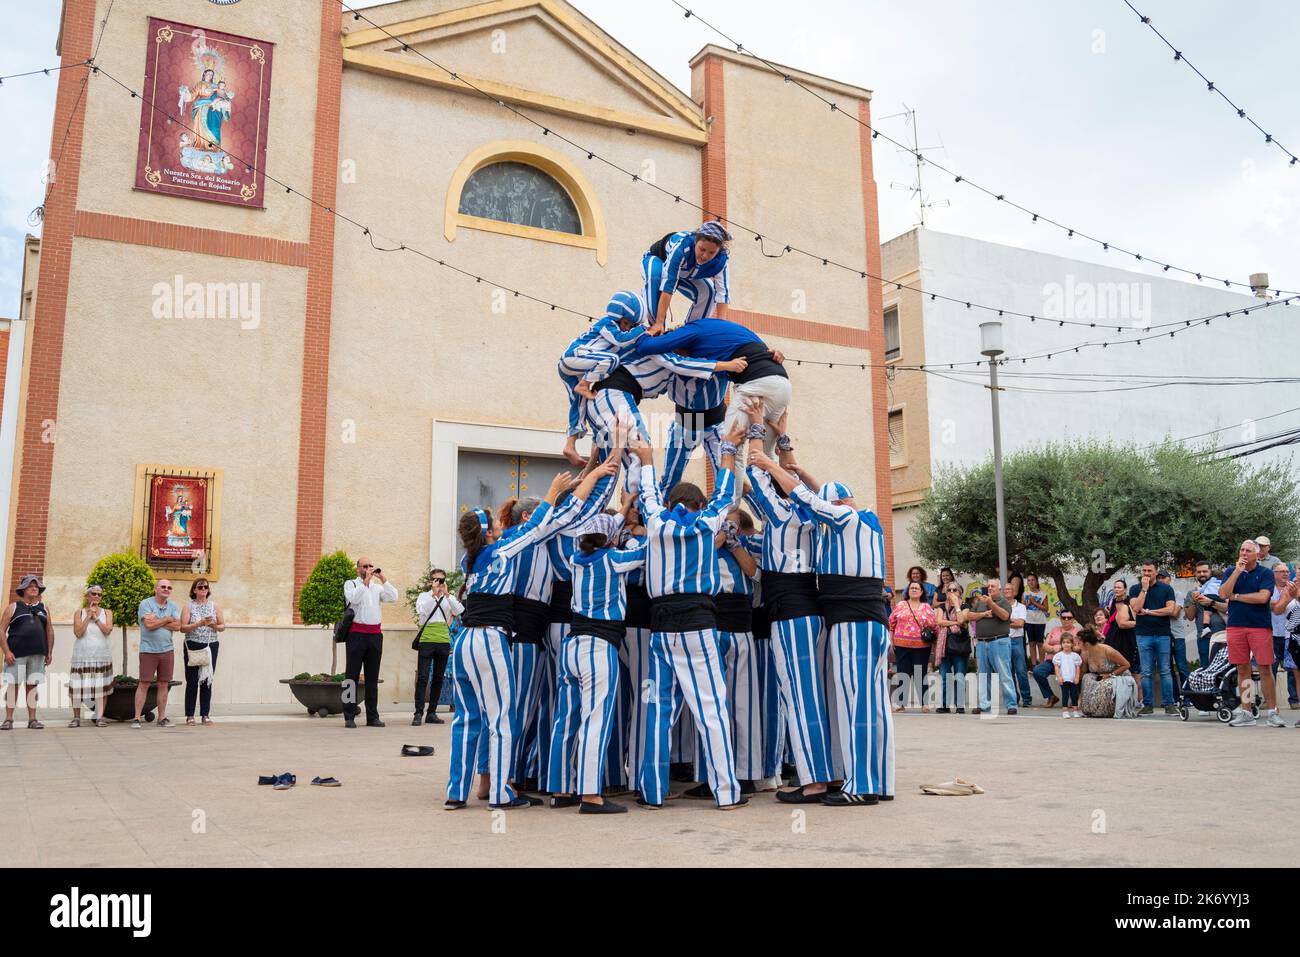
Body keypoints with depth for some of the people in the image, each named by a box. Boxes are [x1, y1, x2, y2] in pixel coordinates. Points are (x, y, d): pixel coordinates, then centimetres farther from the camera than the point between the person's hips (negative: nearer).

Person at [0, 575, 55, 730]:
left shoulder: (44, 608, 15)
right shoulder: (14, 607, 5)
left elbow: (49, 631, 18)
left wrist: (50, 652, 11)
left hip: (37, 654, 3)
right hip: (16, 654, -3)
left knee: (32, 685, 5)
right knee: (13, 685, -3)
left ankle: (32, 720, 8)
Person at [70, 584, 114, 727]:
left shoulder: (107, 612, 8)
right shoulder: (79, 612, 6)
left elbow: (107, 630, -7)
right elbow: (78, 633, -8)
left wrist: (96, 618, -8)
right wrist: (88, 616, -10)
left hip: (102, 655, 1)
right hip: (82, 655, -1)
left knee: (100, 686, 0)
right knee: (78, 686, -4)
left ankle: (100, 717, 2)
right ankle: (76, 718, 5)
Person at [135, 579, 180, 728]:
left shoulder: (173, 606, 10)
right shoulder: (145, 603, -3)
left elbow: (177, 626, -3)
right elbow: (149, 624, -16)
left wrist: (157, 622, -9)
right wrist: (167, 619, -4)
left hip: (167, 650, 4)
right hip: (148, 650, -4)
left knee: (163, 685, 7)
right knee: (144, 684, -2)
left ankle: (162, 718, 13)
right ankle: (136, 718, 2)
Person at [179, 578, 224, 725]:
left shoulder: (214, 606, 11)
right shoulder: (189, 607, 3)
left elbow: (222, 626, 10)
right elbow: (182, 628, -6)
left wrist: (214, 625, -11)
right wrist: (199, 624, -19)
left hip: (211, 646, 2)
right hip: (193, 646, -2)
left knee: (207, 680, 3)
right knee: (192, 681, -1)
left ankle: (205, 714, 8)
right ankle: (190, 715, 5)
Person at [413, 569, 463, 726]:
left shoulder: (449, 598, 13)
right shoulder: (424, 596, 7)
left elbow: (459, 611, -6)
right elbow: (420, 610, -13)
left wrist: (446, 594, -12)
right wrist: (434, 593, -16)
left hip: (444, 641, 3)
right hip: (426, 640, -3)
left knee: (438, 678, 6)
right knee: (422, 677, -8)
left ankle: (432, 713, 12)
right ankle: (418, 713, -9)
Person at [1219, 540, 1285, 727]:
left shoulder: (1265, 573, 2)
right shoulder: (1231, 572, 11)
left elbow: (1262, 597, -13)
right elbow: (1223, 594, -5)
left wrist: (1235, 596, -3)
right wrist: (1237, 571, -10)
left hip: (1260, 626, -3)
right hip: (1236, 625, 3)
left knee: (1265, 668, -4)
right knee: (1242, 669, 5)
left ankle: (1271, 712, 4)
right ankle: (1246, 713, 11)